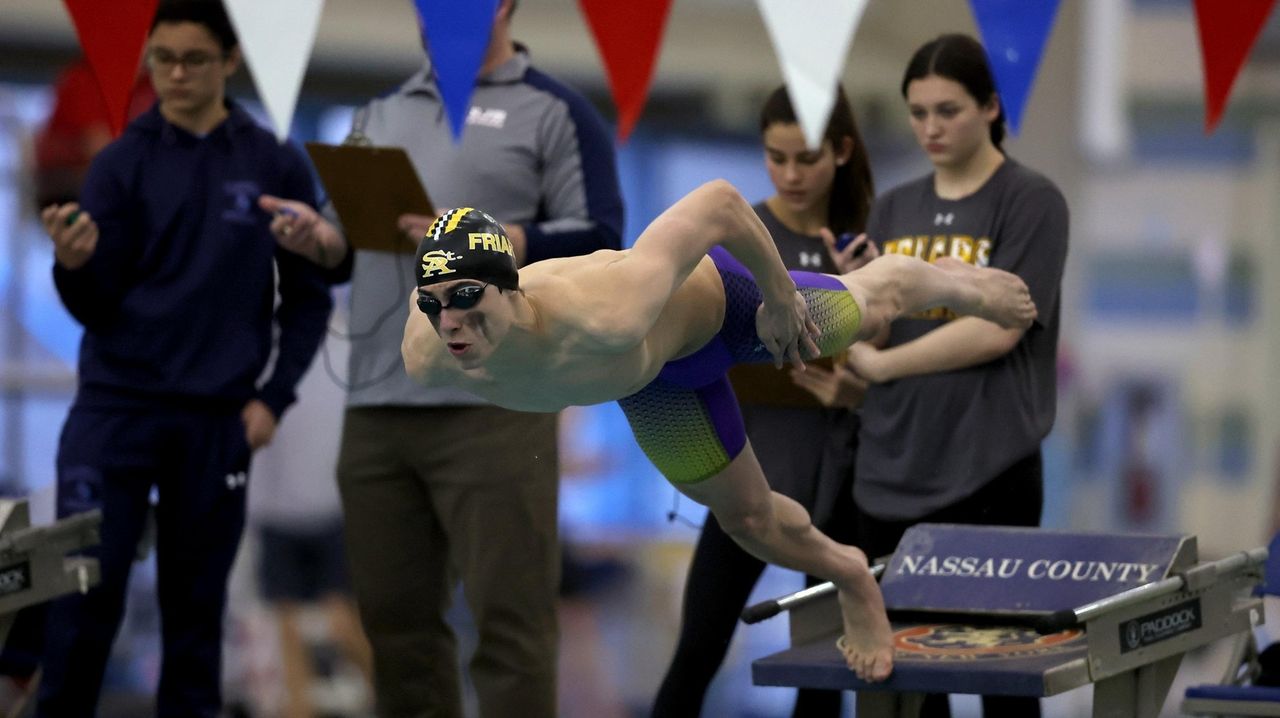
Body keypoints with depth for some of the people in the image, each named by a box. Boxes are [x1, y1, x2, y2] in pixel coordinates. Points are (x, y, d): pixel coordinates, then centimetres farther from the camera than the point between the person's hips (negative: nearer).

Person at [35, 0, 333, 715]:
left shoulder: (277, 167, 3)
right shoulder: (123, 162, 2)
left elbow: (308, 297, 7)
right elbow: (95, 306, 0)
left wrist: (273, 398, -3)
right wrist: (74, 264, -22)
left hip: (217, 418, 1)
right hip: (115, 406, 0)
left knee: (196, 605, 6)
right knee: (85, 594, -7)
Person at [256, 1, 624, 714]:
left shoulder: (555, 113, 2)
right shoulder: (381, 115, 20)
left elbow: (601, 241, -7)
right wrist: (319, 239, -1)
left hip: (493, 408, -6)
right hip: (376, 408, 6)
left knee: (509, 619, -6)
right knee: (396, 616, 7)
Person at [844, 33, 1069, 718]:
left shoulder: (1030, 201, -3)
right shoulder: (893, 210, 13)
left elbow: (999, 328, -12)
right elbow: (869, 335, 12)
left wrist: (881, 363, -6)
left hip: (989, 472, -5)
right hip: (891, 471, 5)